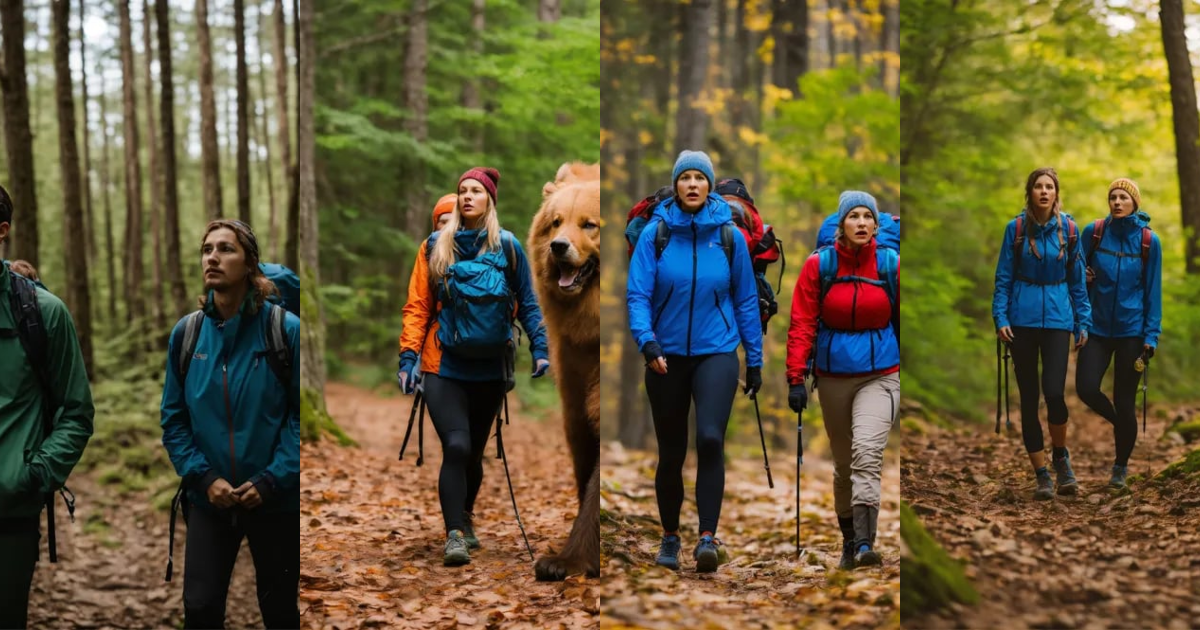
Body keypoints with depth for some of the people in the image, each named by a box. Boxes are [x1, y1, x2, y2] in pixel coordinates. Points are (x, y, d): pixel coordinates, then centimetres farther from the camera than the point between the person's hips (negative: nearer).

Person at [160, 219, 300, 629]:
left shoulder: (284, 329, -10)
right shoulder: (186, 333, 0)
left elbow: (301, 414, -10)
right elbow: (174, 418, 3)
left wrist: (270, 481, -17)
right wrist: (203, 477, -10)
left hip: (275, 499, -2)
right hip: (208, 498, 2)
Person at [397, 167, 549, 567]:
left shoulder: (508, 246, 3)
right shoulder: (435, 247, 2)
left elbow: (527, 303, 5)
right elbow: (417, 307, 0)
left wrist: (539, 349, -6)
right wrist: (408, 358, -8)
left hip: (490, 368, 2)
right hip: (445, 367, -2)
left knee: (474, 452, 14)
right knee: (457, 447, -16)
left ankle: (465, 518, 36)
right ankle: (455, 535, -12)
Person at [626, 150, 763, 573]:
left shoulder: (729, 236, -2)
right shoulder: (655, 233, -5)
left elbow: (746, 299, 6)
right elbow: (638, 294, -9)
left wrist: (755, 359, 8)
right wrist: (646, 340, -25)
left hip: (716, 352, -1)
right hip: (666, 355, 1)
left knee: (710, 439, -22)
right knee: (671, 452, 10)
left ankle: (707, 537, -18)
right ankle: (670, 537, 28)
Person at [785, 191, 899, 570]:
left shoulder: (891, 264, -2)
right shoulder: (819, 265, -3)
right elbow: (802, 324, -1)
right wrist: (796, 378, -6)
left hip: (880, 376, -1)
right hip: (833, 377, 1)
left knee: (867, 452, -20)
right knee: (843, 464, 12)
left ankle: (865, 544, -24)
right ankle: (848, 541, 28)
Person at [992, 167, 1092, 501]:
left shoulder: (1068, 230, 2)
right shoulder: (1016, 228, 0)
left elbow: (1077, 279, 8)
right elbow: (1003, 276, 2)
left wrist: (1083, 322, 6)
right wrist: (1000, 317, -6)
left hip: (1058, 318, 0)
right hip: (1022, 319, 0)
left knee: (1054, 391, -13)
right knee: (1028, 397, 3)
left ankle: (1061, 457, 15)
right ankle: (1041, 474, 12)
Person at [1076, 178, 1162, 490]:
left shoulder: (1149, 241, -3)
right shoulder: (1094, 232, -1)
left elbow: (1153, 291, 0)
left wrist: (1151, 336, -4)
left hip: (1131, 331, -1)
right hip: (1098, 327, 1)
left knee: (1124, 402, 1)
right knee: (1086, 388, -14)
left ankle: (1121, 467, 20)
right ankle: (1121, 424, 19)